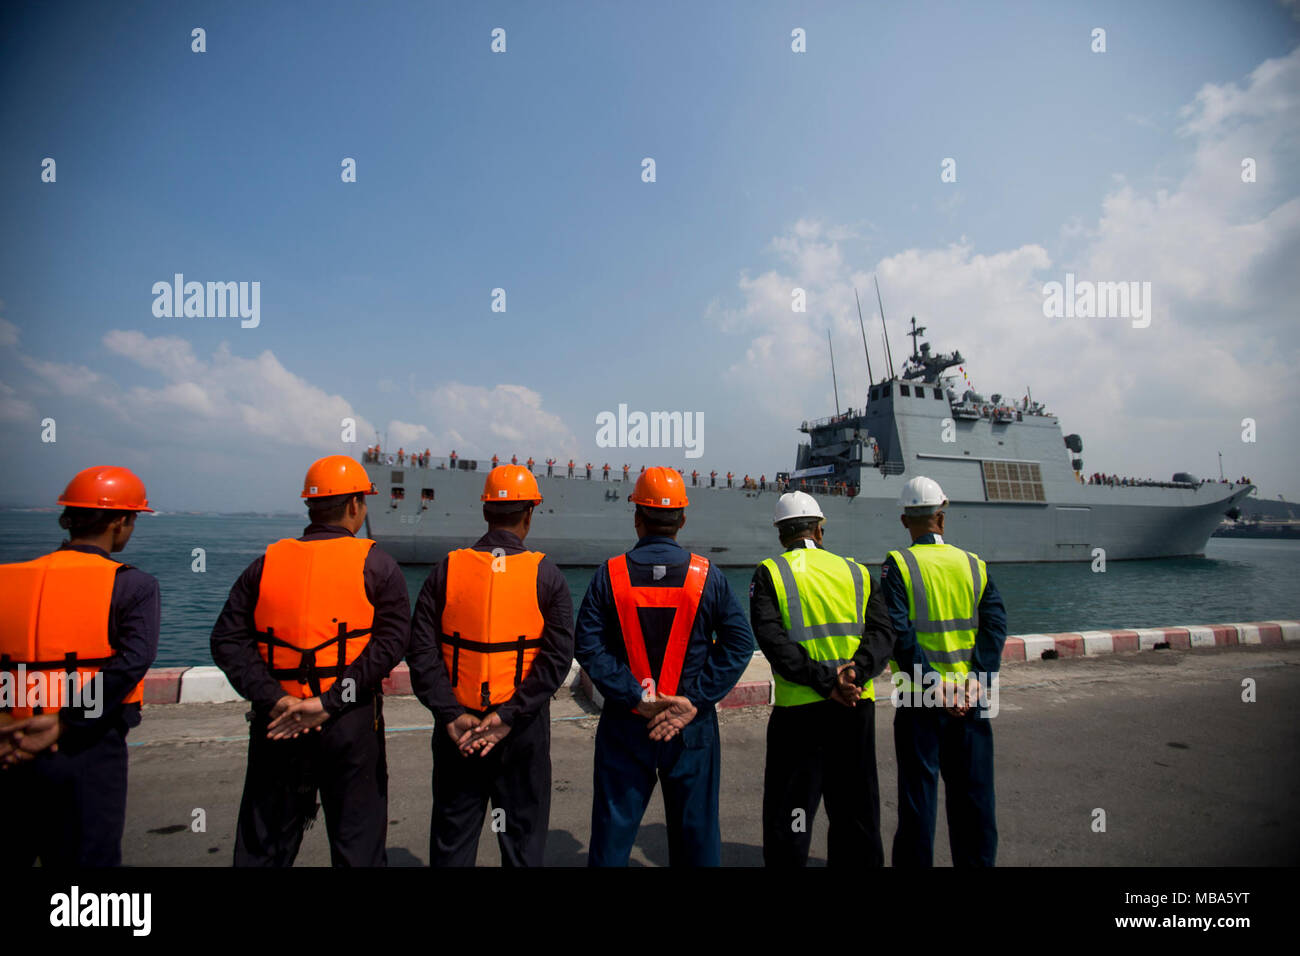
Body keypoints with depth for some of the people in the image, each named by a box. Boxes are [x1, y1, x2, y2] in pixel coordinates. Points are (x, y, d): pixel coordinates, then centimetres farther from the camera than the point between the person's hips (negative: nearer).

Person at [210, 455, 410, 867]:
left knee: (263, 847, 19)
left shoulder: (266, 564, 5)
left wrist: (274, 698, -9)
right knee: (357, 843, 11)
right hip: (352, 725, -3)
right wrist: (330, 702, -15)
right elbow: (390, 643, -15)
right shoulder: (376, 565, -5)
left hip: (276, 725, 3)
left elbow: (227, 640, -2)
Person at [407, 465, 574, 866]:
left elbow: (422, 652, -8)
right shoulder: (546, 575, -7)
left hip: (457, 729, 2)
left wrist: (452, 715, -9)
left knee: (452, 840, 18)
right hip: (523, 732, -1)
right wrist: (509, 716, -14)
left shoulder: (447, 570, -3)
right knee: (522, 838, 15)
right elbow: (557, 656, -14)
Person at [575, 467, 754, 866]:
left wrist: (636, 699, -12)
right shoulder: (707, 575, -4)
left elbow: (588, 646, -12)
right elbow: (740, 642, -7)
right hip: (692, 729, 1)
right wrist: (696, 701, -9)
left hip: (625, 725, 0)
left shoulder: (609, 574, -6)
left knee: (613, 831, 13)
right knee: (695, 832, 15)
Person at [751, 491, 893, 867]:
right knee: (856, 812, 19)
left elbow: (773, 639, -15)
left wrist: (826, 682, -17)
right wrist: (858, 670, -16)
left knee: (788, 815, 7)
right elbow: (882, 630, -3)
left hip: (799, 710, -4)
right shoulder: (856, 571, 9)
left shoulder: (769, 573, -2)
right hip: (857, 708, 4)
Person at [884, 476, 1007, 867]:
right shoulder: (974, 564, 3)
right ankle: (976, 859, 30)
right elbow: (995, 625, -4)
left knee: (918, 794, 7)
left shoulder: (897, 565, -10)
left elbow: (901, 635, -19)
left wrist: (938, 687, -15)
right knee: (972, 792, 17)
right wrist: (978, 683, -9)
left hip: (919, 701, -3)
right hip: (971, 700, 4)